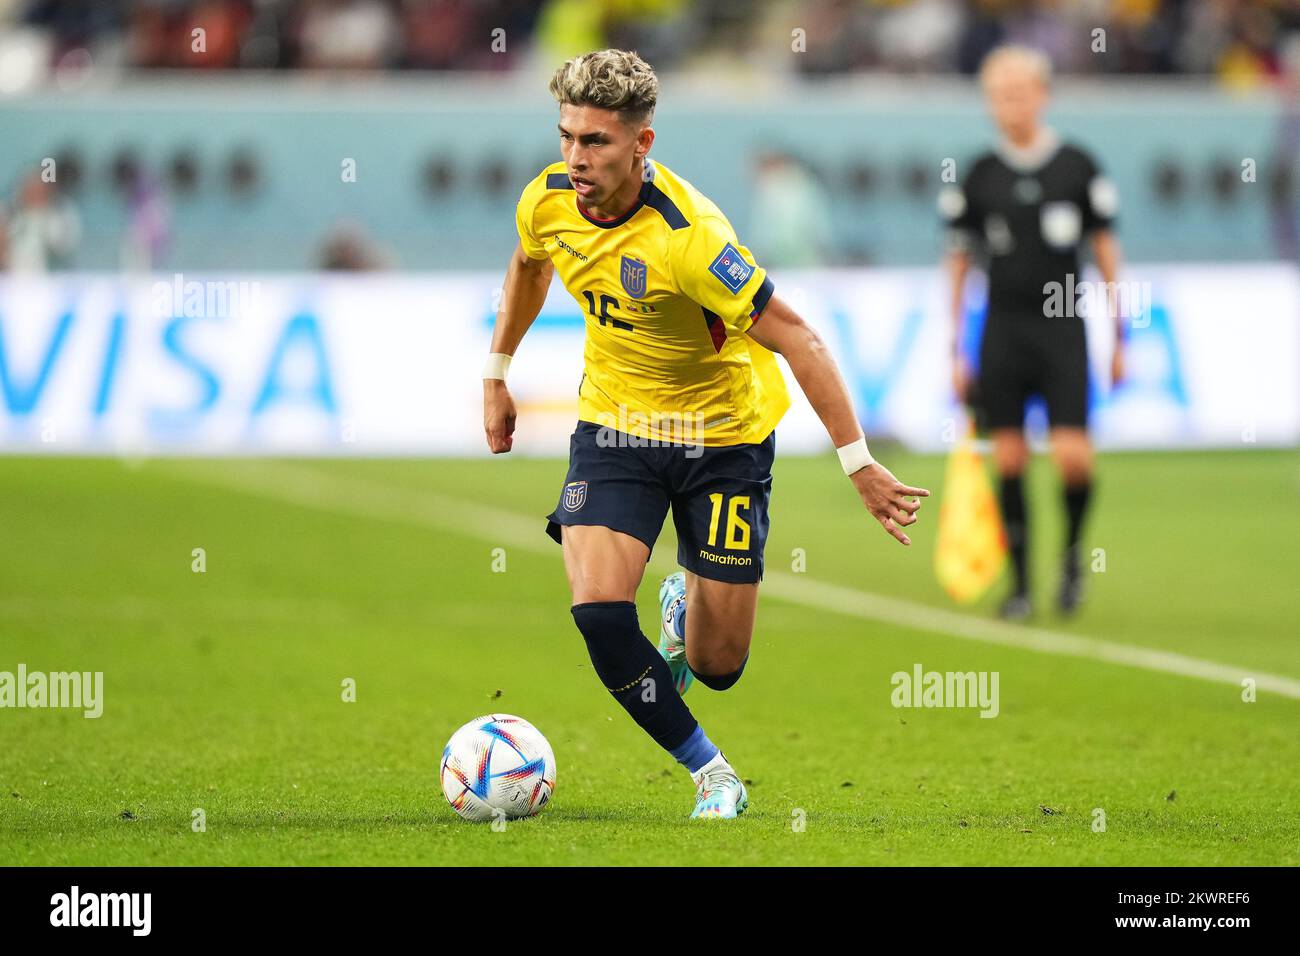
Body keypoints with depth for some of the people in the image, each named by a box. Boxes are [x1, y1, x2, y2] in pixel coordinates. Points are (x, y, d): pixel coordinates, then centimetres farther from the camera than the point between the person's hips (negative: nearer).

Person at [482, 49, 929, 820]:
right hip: (614, 421, 4)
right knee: (598, 609, -20)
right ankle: (711, 775, 1)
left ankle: (686, 607, 42)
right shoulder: (548, 200, -13)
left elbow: (797, 340, -27)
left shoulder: (688, 236, -31)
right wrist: (498, 374, 20)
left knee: (717, 667, 1)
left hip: (724, 431, -4)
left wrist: (859, 464, -28)